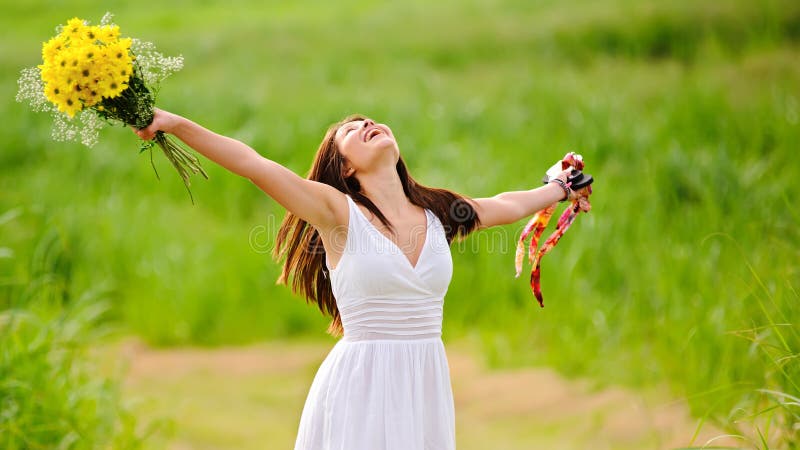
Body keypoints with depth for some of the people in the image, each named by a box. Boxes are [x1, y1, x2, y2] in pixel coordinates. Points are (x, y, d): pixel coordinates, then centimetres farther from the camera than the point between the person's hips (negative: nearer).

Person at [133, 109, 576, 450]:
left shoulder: (438, 214, 10)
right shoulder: (339, 213, -5)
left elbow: (505, 206, 29)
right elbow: (252, 163, -15)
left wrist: (559, 189, 45)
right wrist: (175, 124, -24)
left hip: (426, 383, 4)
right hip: (360, 384, -4)